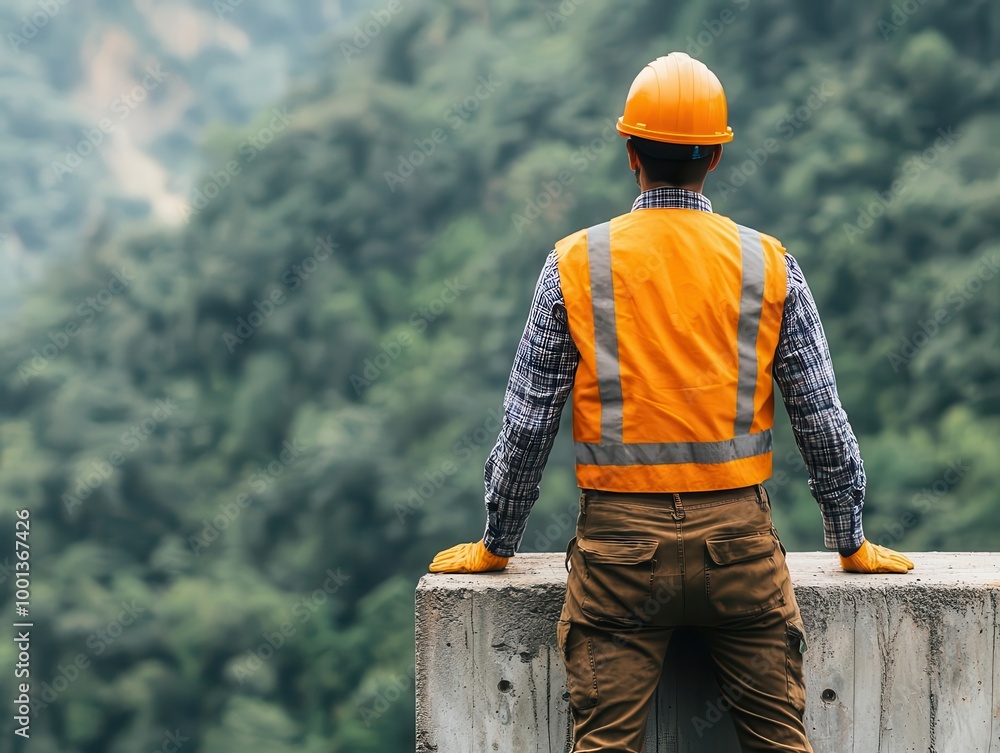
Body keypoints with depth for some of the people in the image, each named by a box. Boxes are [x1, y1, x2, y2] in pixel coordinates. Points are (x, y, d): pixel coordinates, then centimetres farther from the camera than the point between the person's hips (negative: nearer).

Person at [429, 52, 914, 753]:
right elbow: (823, 420, 5)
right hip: (739, 536, 1)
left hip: (621, 539, -1)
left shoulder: (575, 264, -1)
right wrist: (852, 542, 17)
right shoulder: (770, 265, 1)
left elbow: (527, 424, 2)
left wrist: (496, 545, 14)